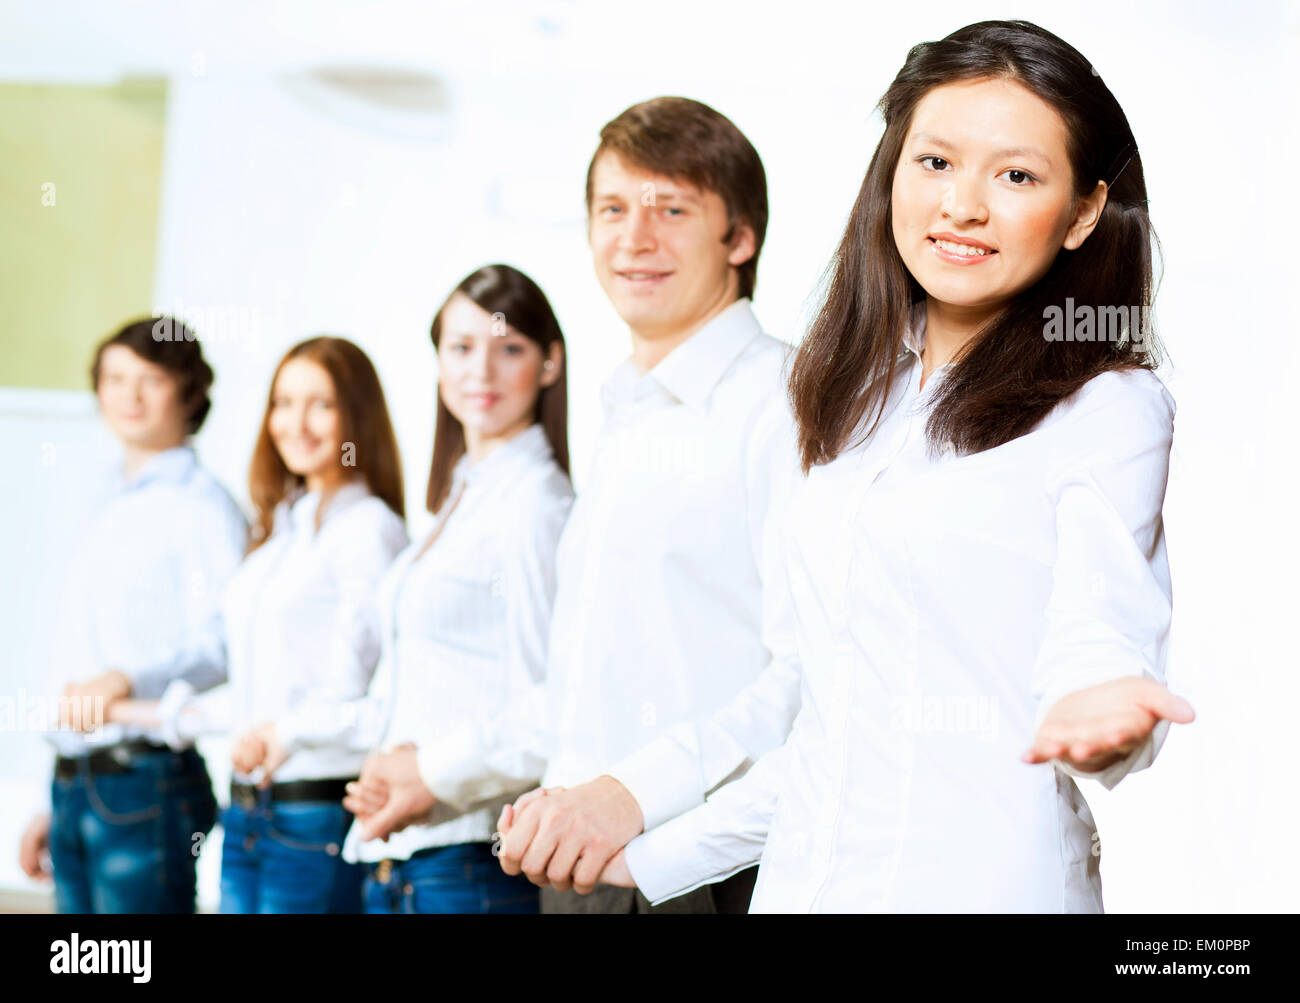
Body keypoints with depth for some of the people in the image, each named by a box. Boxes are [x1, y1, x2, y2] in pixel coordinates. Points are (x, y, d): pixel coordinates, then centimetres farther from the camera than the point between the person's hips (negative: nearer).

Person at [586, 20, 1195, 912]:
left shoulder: (1111, 409, -6)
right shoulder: (864, 406, 13)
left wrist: (1095, 711, -37)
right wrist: (654, 856, 19)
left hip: (983, 883, -6)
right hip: (802, 879, 6)